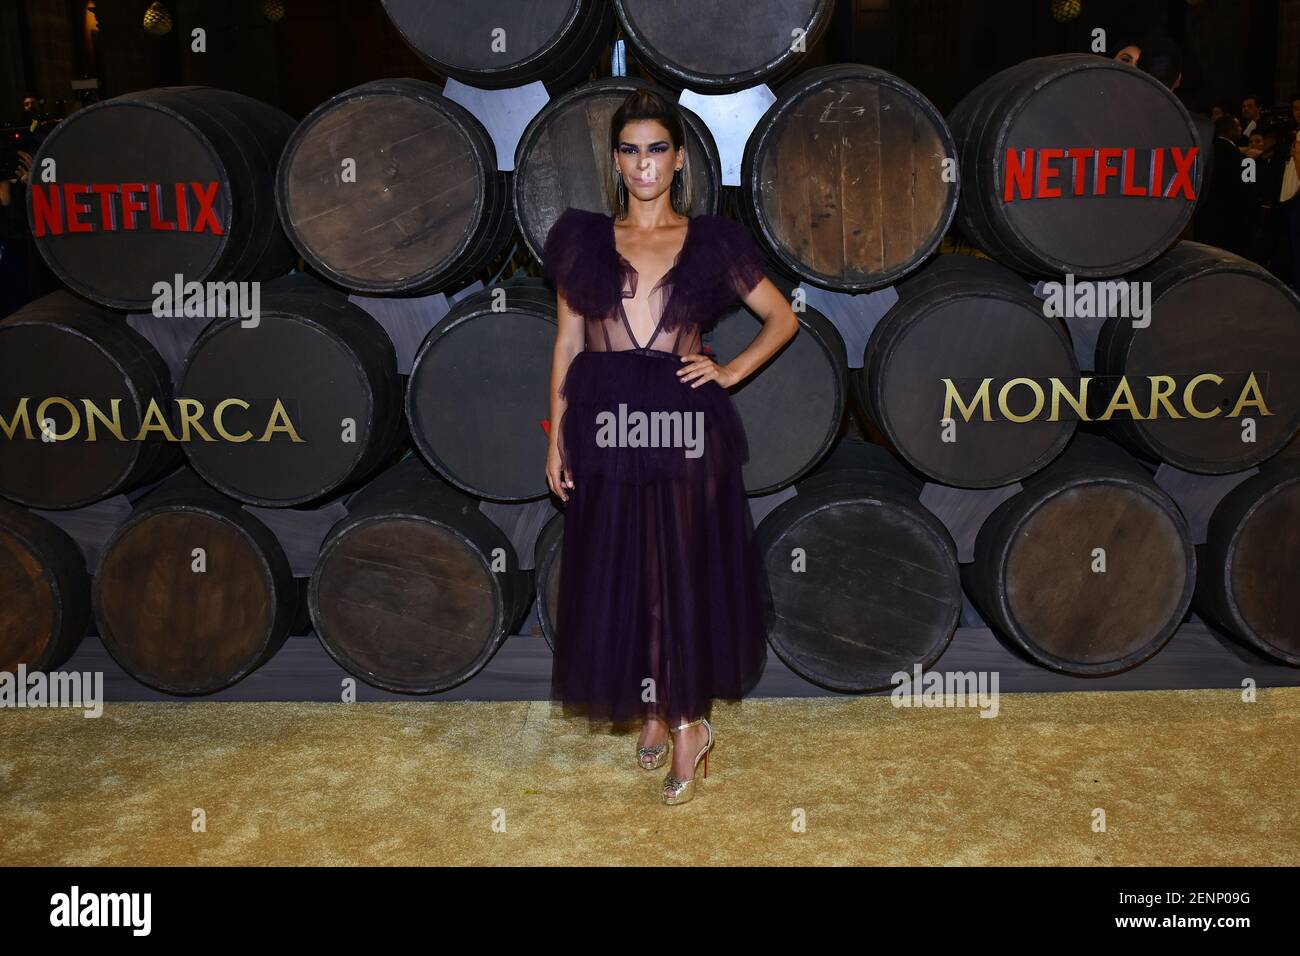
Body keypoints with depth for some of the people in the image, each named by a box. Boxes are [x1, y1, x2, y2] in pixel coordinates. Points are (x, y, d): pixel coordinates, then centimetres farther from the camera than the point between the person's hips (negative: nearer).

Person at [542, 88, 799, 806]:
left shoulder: (711, 242, 4)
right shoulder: (583, 238, 8)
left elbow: (783, 318, 12)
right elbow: (567, 344, 8)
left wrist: (730, 372, -1)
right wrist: (556, 437, 4)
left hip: (686, 427, -1)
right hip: (606, 428, 2)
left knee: (686, 574, 5)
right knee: (618, 578, 7)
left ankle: (686, 721, 21)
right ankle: (658, 712, 27)